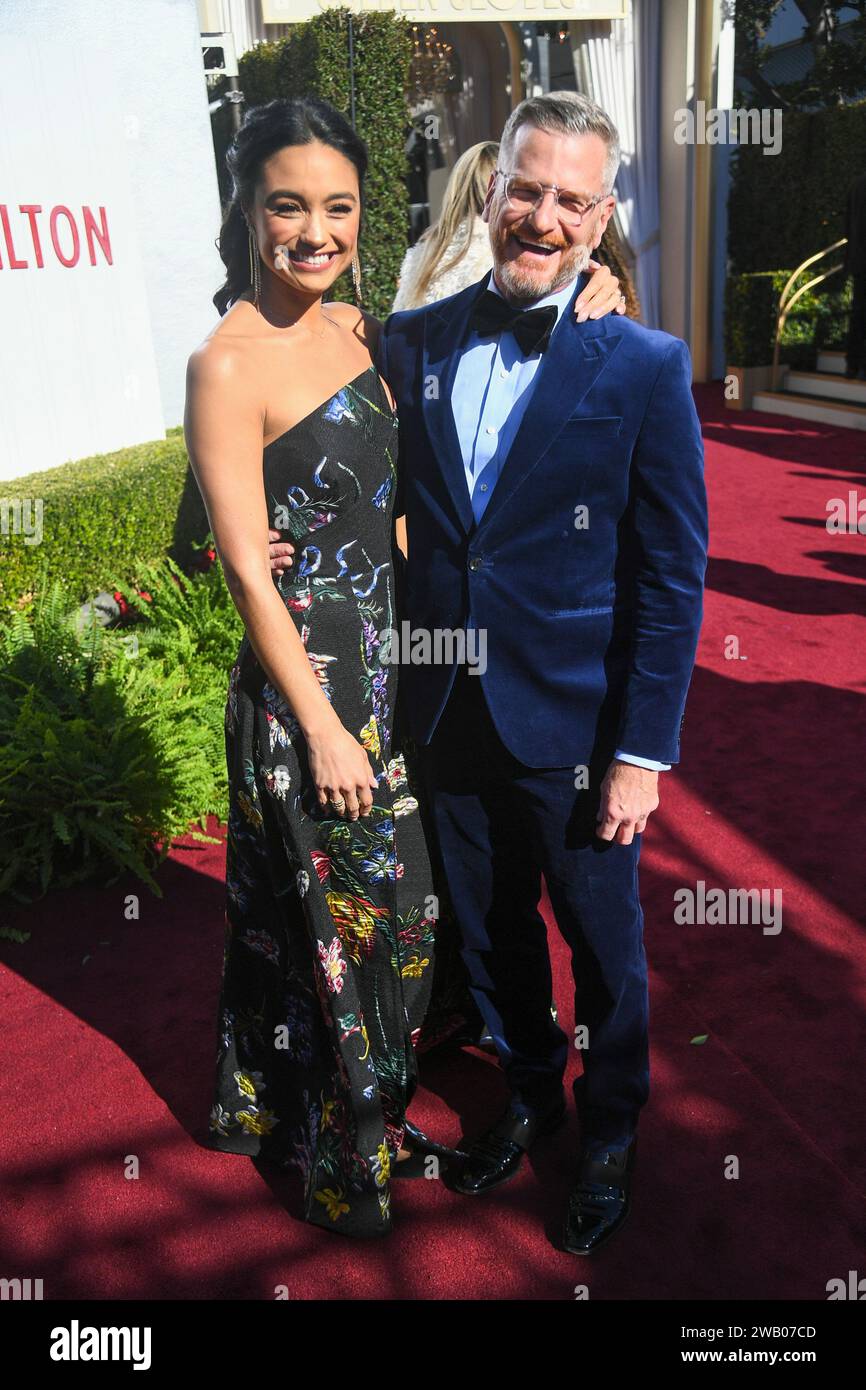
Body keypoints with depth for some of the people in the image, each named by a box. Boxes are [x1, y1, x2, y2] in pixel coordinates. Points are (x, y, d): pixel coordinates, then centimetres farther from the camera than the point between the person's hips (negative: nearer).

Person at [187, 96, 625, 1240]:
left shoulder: (358, 330, 6)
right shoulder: (228, 365, -16)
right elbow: (248, 571, -16)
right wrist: (323, 729, -14)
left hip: (390, 664, 7)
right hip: (308, 678, -7)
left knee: (389, 904, 20)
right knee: (334, 916, 10)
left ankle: (365, 1099, 47)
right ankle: (338, 1158, 37)